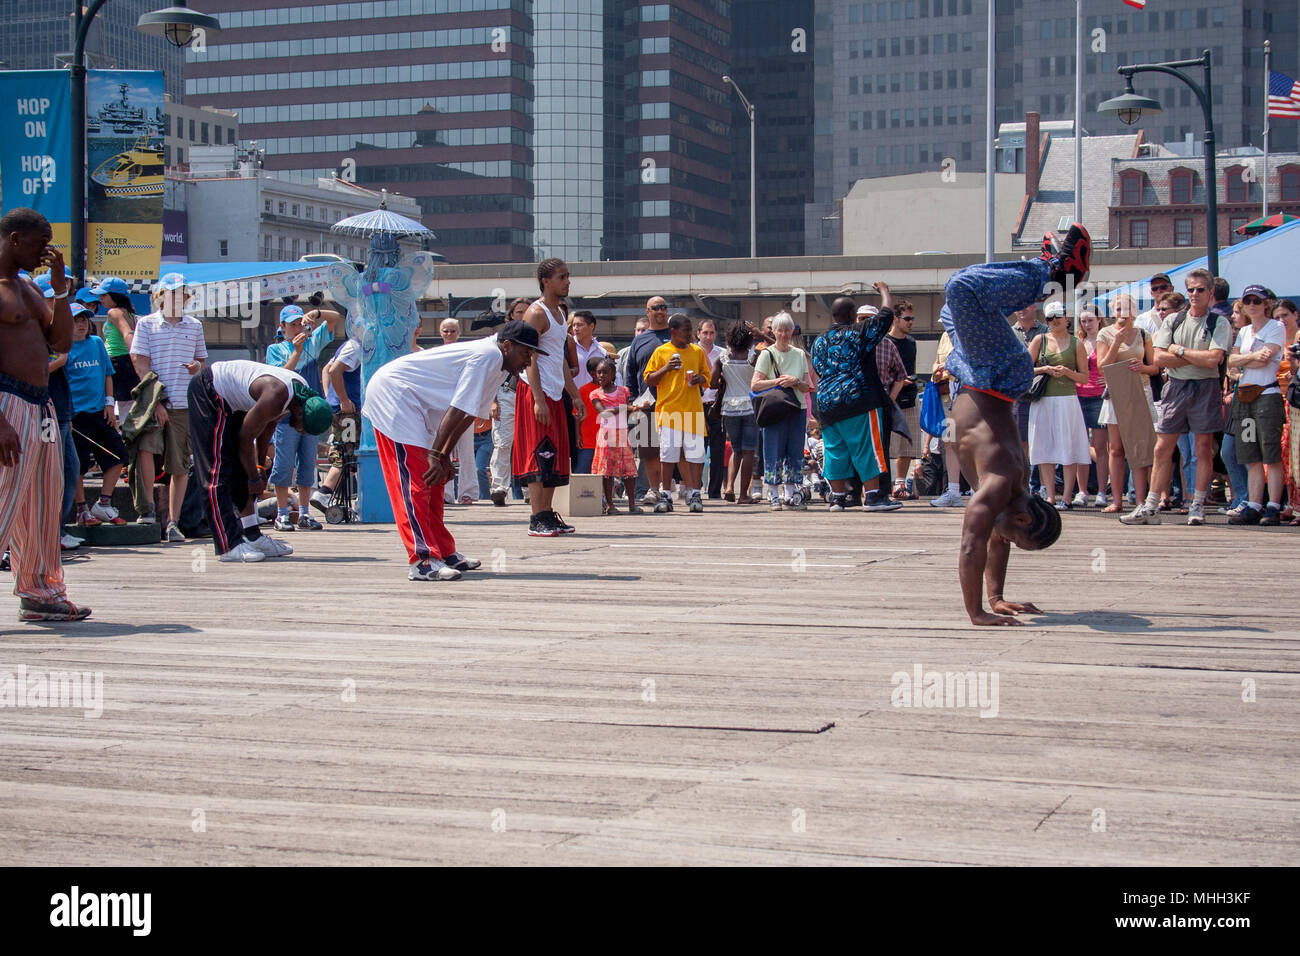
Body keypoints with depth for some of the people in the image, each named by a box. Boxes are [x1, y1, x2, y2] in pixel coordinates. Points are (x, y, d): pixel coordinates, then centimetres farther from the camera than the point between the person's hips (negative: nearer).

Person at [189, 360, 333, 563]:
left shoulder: (304, 391, -5)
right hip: (208, 391, -10)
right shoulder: (276, 396, -32)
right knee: (218, 472, -13)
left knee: (242, 472, 9)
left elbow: (269, 424, 11)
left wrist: (260, 466, 13)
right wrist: (255, 478, -9)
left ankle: (253, 538, 12)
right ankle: (228, 546, -16)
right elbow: (246, 438, -22)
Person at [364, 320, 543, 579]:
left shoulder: (500, 366, 11)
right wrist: (437, 455, -24)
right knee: (414, 481, -16)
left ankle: (444, 552, 21)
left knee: (433, 481, 13)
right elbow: (456, 410, -24)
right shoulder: (488, 356, -20)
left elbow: (468, 414, 12)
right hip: (392, 395, -11)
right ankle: (422, 560, -21)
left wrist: (444, 456, 8)